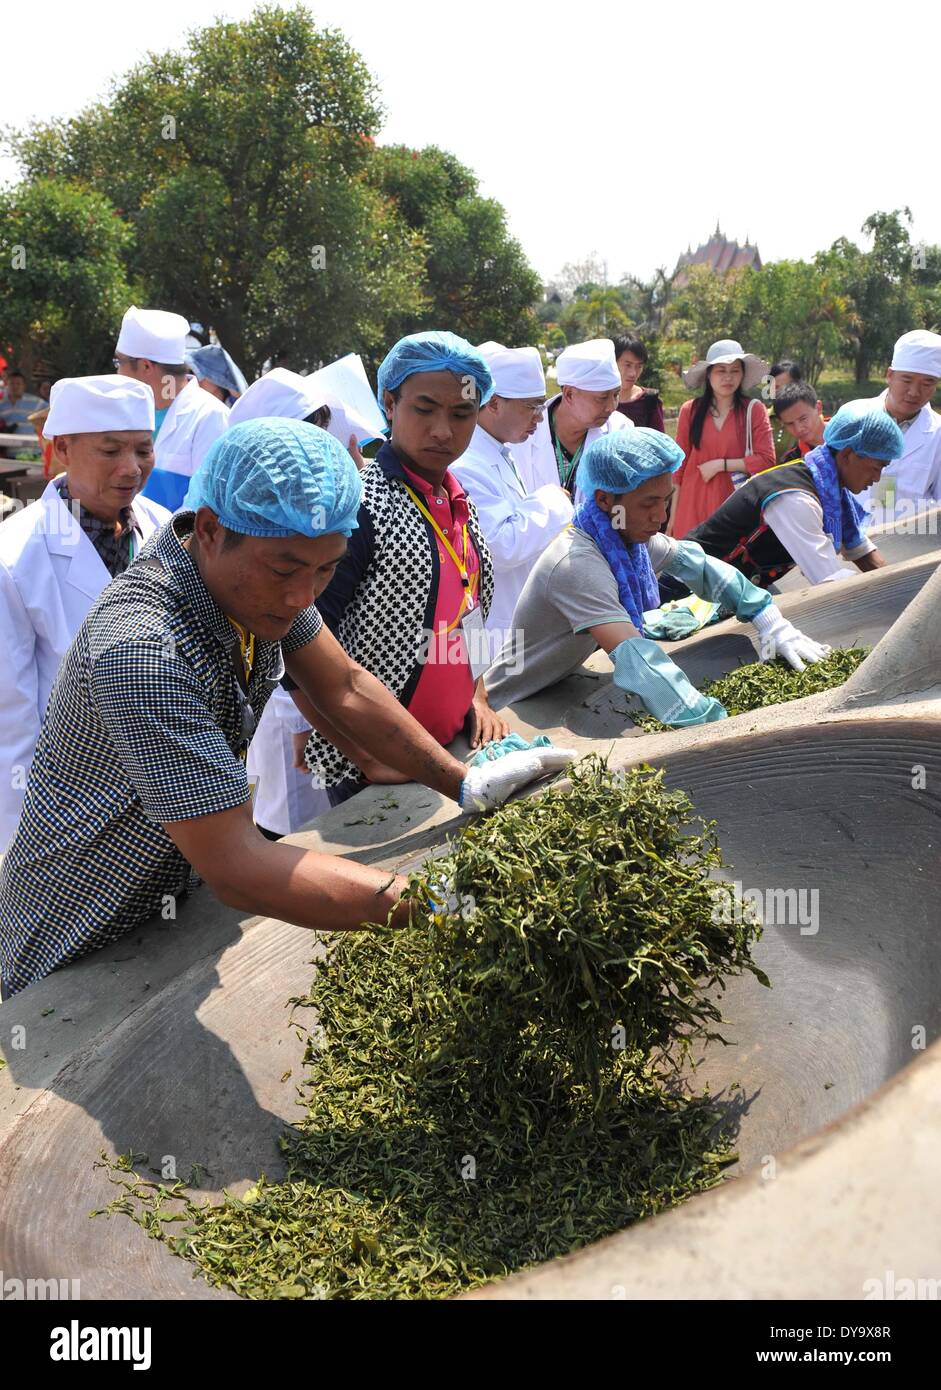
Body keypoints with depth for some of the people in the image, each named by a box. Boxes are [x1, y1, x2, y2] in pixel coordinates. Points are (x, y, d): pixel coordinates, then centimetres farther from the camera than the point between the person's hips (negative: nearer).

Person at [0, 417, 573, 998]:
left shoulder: (266, 574, -12)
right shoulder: (142, 653, -38)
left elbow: (345, 688, 0)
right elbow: (234, 867, -39)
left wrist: (467, 783, -8)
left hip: (183, 895, 7)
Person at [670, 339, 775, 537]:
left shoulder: (754, 410, 2)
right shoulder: (689, 411, 5)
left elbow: (766, 460, -3)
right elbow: (679, 465, 8)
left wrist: (720, 465, -9)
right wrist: (673, 514, 7)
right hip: (693, 505, 1)